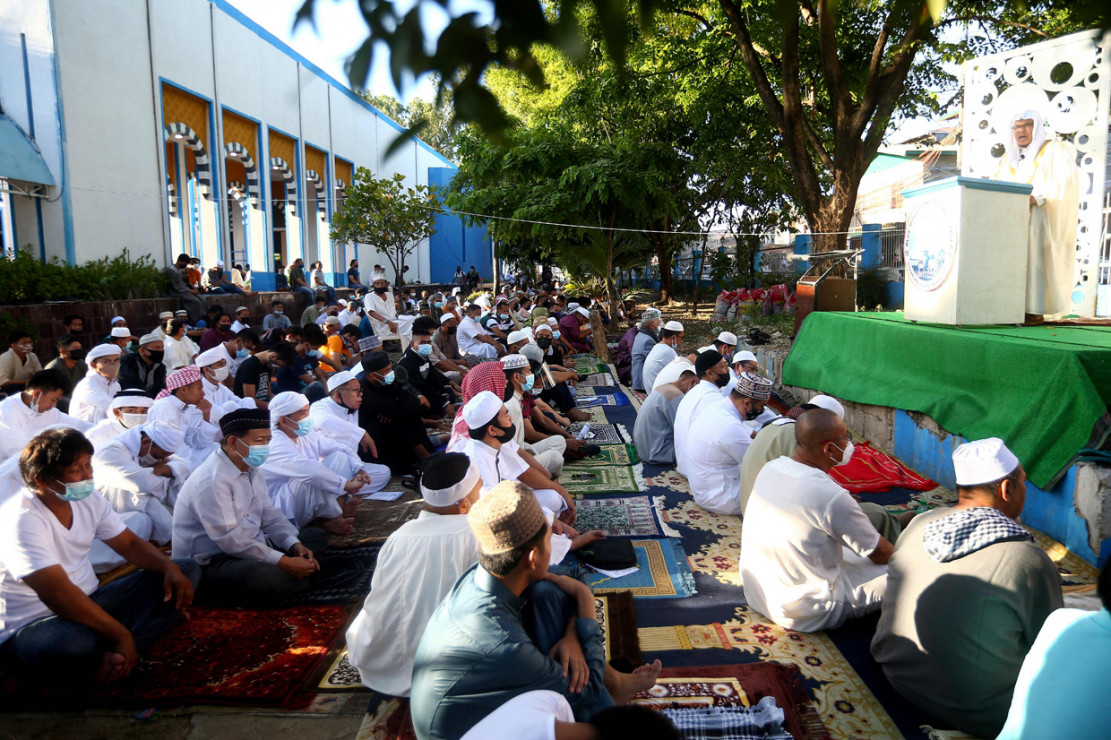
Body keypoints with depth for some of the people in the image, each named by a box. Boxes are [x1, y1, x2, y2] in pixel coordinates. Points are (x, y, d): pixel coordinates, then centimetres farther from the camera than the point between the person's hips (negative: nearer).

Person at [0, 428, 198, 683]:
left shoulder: (88, 499, 0)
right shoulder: (21, 520, -23)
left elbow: (130, 544, 8)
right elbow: (58, 594, -31)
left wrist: (170, 567, -13)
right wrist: (120, 634, -30)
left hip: (88, 604, 8)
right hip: (33, 624, -8)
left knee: (186, 570, -2)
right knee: (74, 640, -44)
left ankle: (113, 657, -20)